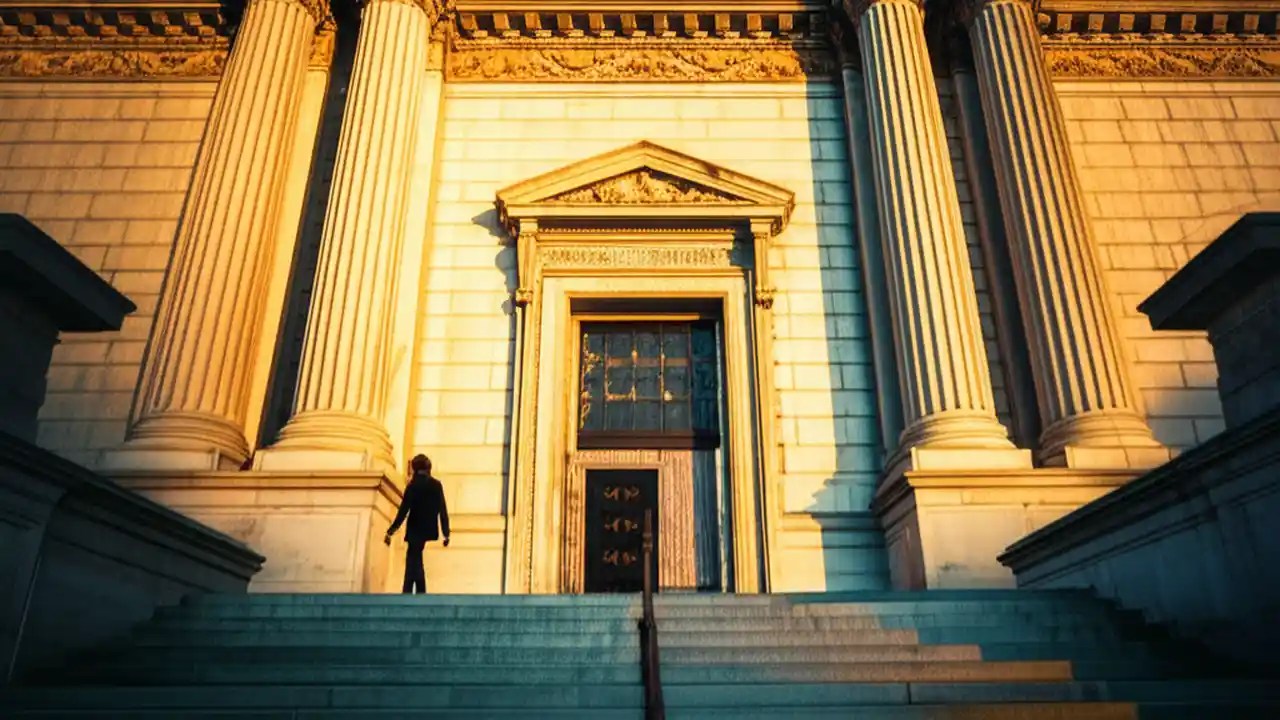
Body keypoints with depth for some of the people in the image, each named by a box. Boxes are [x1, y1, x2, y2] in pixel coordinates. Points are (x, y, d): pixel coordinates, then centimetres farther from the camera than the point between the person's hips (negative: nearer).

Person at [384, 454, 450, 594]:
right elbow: (443, 509, 2)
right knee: (414, 561, 14)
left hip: (416, 529, -5)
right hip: (428, 529, 5)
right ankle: (408, 593, 15)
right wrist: (446, 533, 6)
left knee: (413, 562, 2)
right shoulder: (437, 485, 3)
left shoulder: (413, 485, -10)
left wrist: (391, 531, -11)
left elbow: (404, 510, -14)